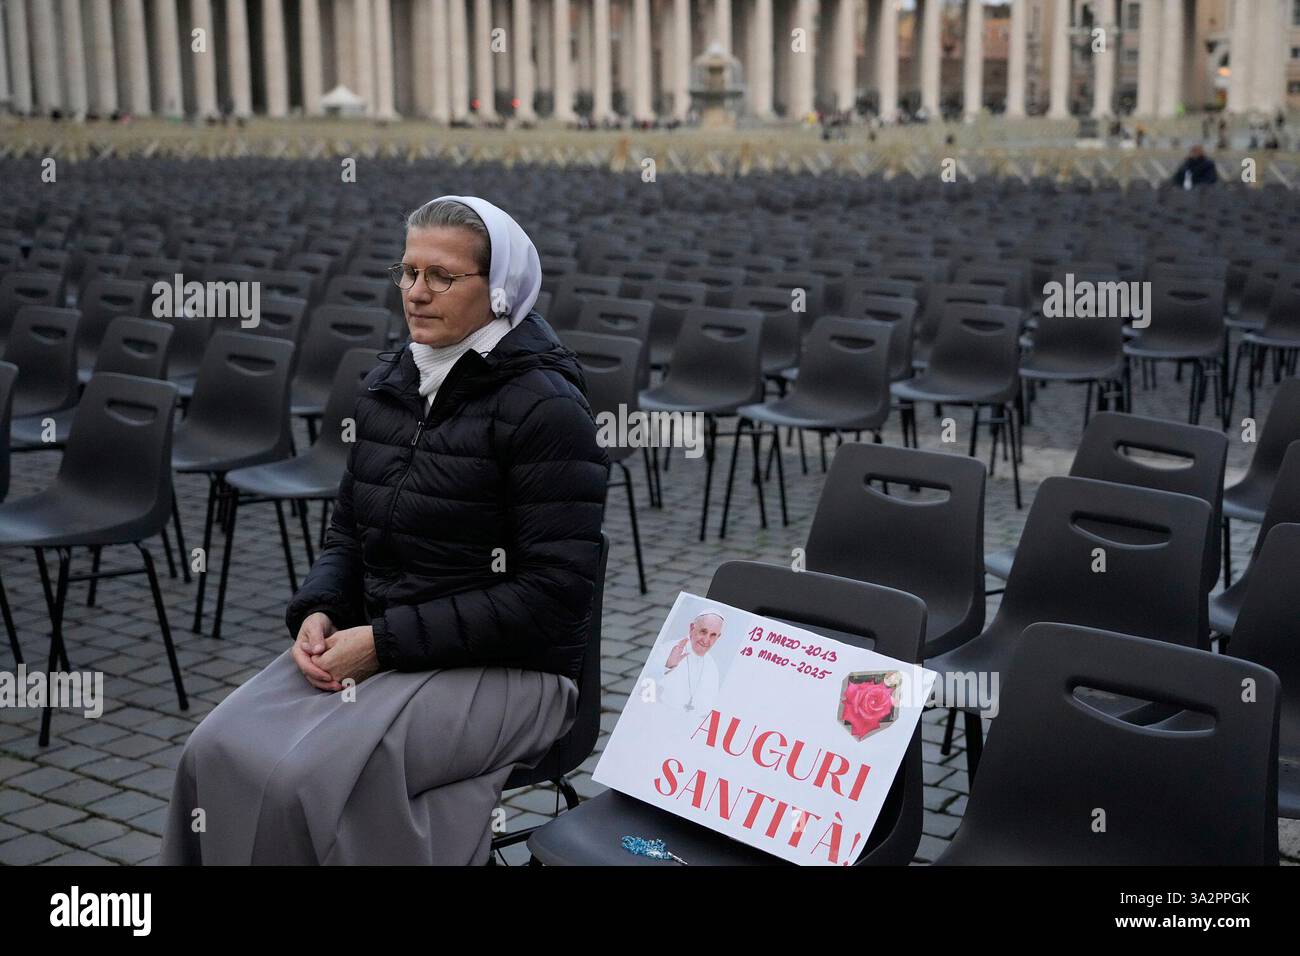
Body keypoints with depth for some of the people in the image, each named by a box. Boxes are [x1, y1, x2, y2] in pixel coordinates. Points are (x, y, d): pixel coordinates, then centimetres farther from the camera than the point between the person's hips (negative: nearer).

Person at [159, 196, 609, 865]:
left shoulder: (545, 404, -12)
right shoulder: (388, 386, 10)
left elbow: (554, 593, -17)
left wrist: (385, 641, -19)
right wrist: (316, 612, -5)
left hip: (506, 667, -6)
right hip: (373, 645, 6)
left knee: (313, 776, -27)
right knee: (217, 754, -17)